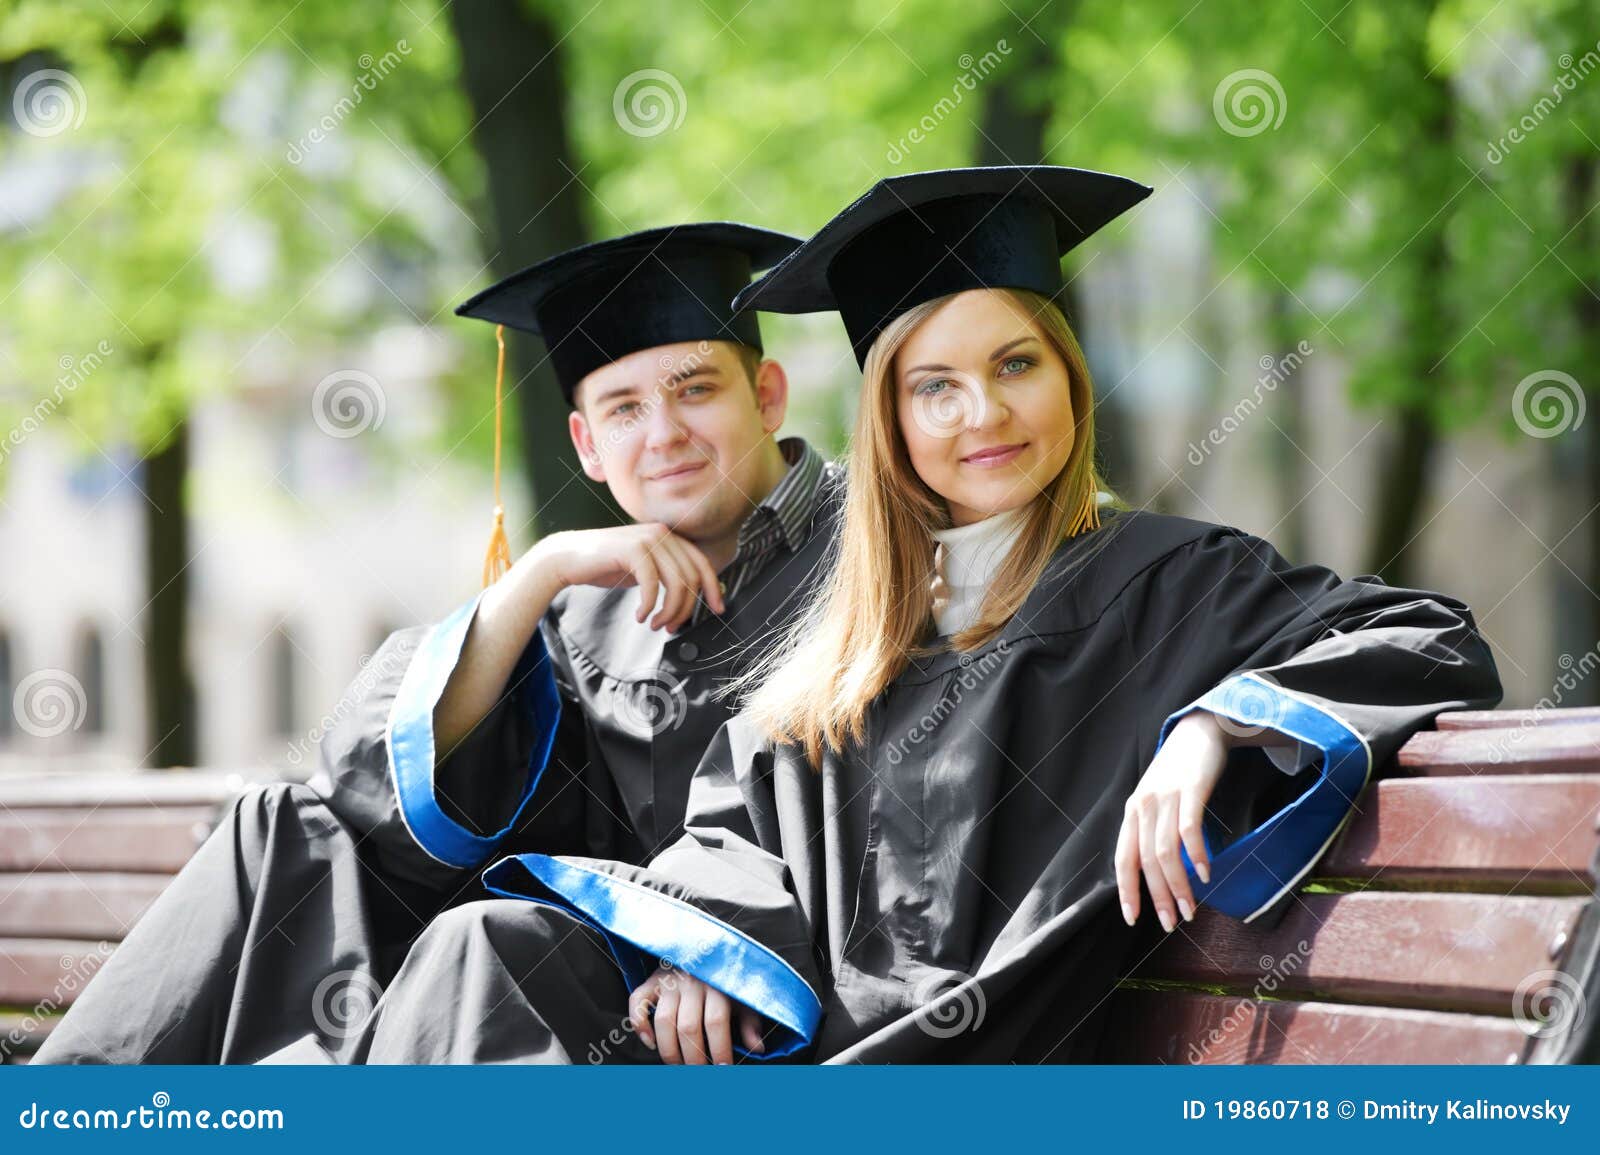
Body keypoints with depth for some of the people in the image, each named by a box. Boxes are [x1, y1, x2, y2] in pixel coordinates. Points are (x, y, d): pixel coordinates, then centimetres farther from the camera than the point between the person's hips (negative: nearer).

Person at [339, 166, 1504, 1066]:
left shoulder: (1164, 579, 3)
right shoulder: (850, 631, 22)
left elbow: (1435, 645, -6)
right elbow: (737, 817, 18)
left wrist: (1214, 726, -23)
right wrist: (709, 949, -5)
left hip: (963, 1066, -6)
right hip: (796, 1035, 6)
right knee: (491, 951, -15)